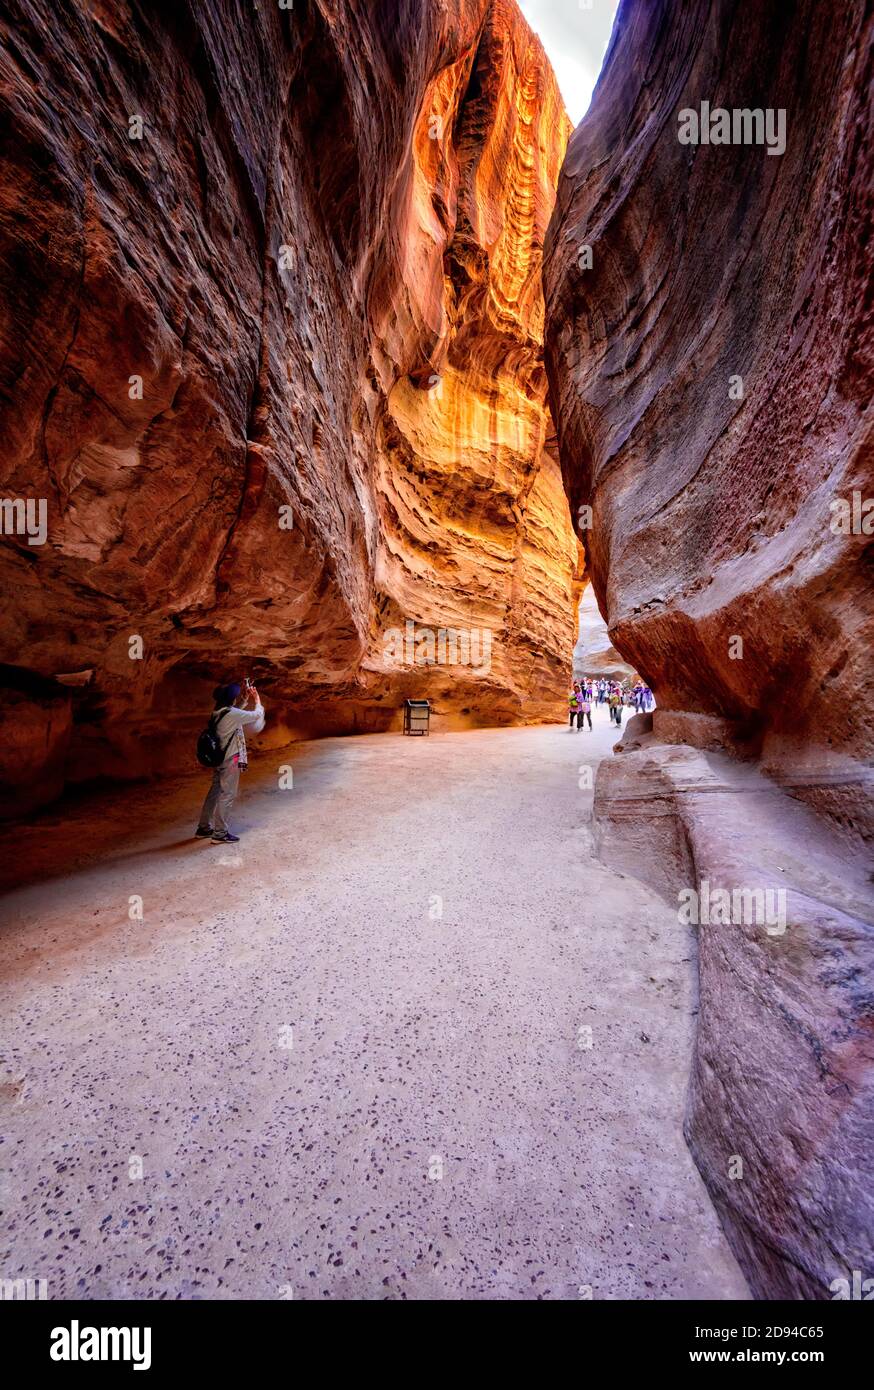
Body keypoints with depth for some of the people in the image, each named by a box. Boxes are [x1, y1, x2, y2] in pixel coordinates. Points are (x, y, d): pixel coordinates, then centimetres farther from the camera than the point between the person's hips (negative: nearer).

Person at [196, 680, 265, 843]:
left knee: (215, 791, 18)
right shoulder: (232, 714, -20)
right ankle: (220, 833, 6)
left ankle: (204, 827, 27)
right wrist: (257, 701, 6)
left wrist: (245, 698, 14)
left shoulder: (219, 711, 5)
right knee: (227, 794, -1)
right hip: (230, 760, -9)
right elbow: (257, 715, -11)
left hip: (219, 758, 9)